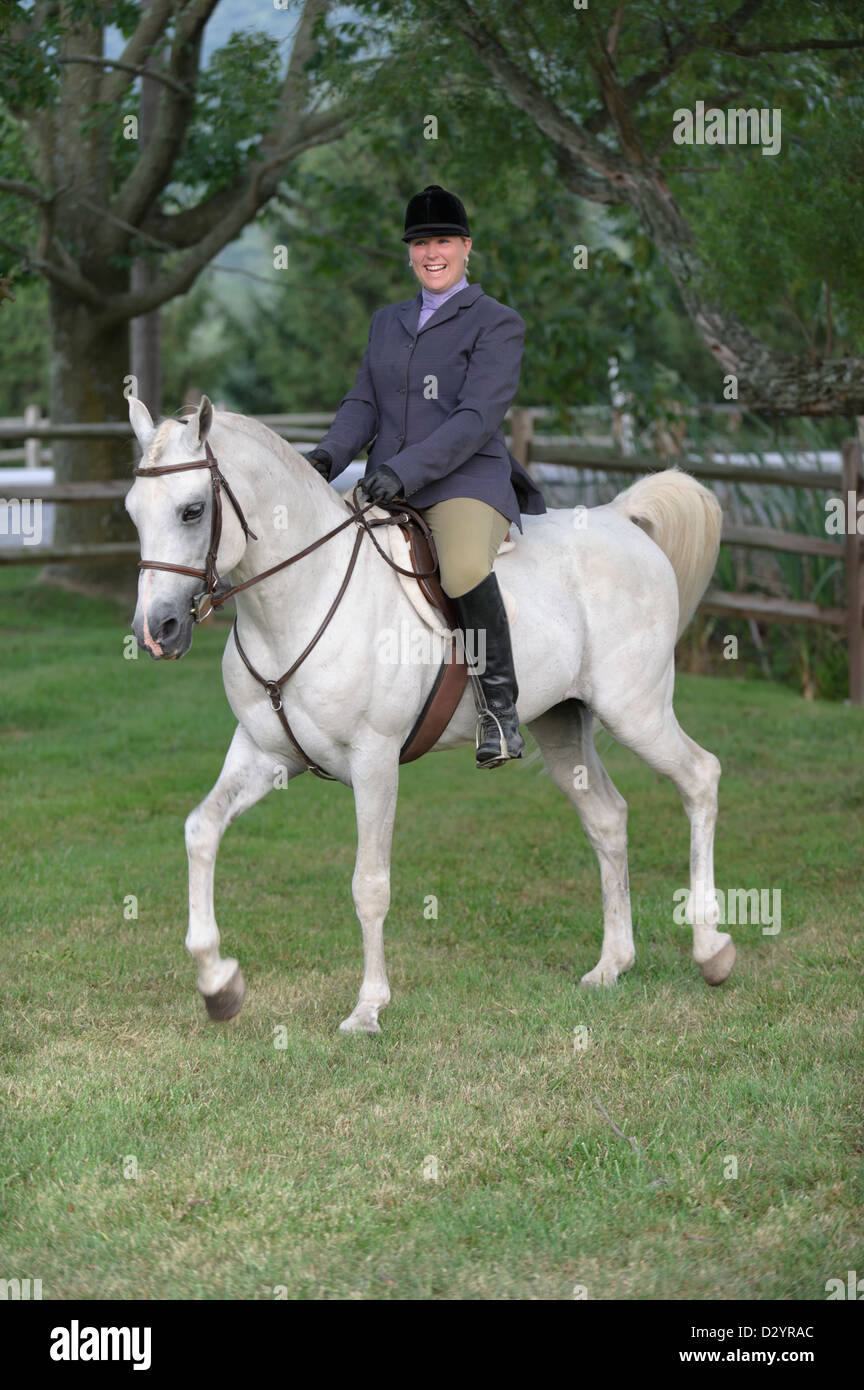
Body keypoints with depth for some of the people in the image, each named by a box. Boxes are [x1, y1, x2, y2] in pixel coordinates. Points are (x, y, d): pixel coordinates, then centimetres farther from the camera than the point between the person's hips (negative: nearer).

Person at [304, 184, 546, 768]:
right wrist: (328, 456, -9)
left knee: (465, 568, -38)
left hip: (467, 484, -7)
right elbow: (363, 404, 13)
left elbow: (477, 419, -13)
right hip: (387, 490, 7)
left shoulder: (498, 324, -1)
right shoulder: (388, 322, 20)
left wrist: (406, 471, -25)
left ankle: (500, 702, -20)